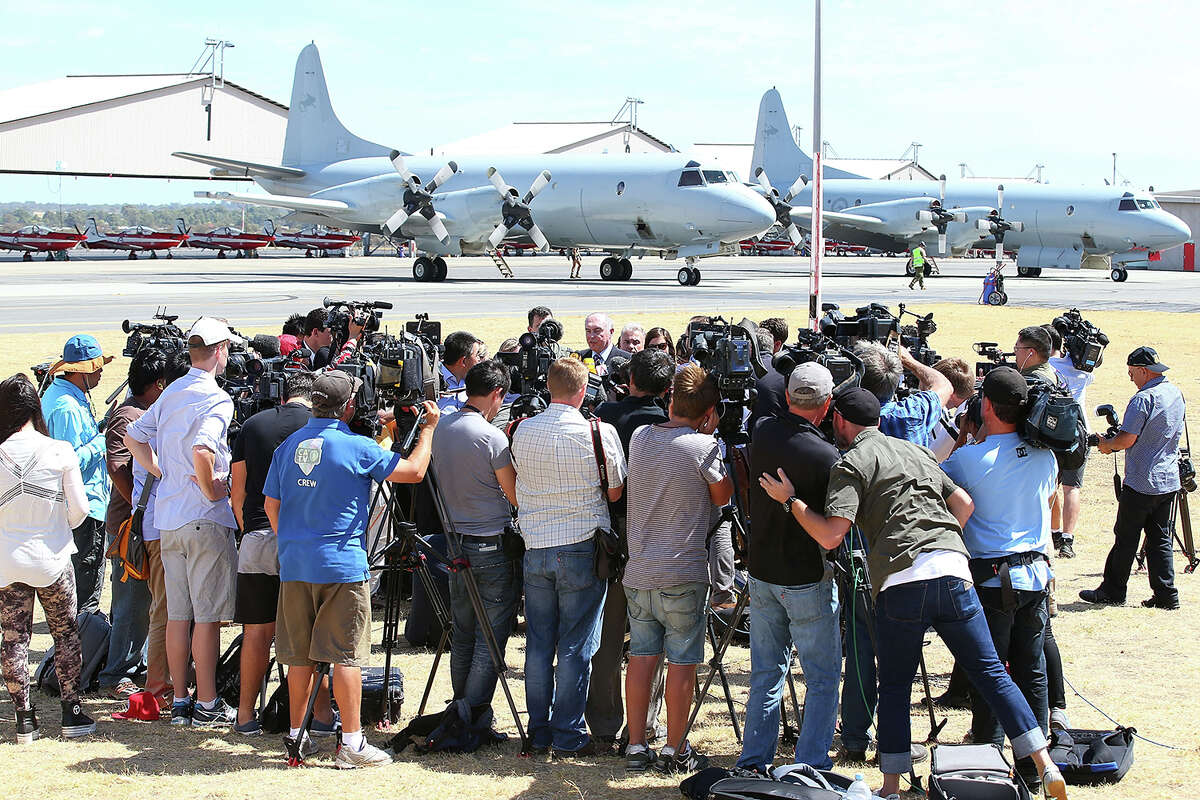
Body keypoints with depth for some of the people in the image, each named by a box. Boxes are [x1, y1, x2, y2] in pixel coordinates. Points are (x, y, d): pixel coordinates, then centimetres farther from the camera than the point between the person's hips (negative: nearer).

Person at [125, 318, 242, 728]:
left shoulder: (171, 393, 12)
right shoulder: (216, 399, -13)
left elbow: (133, 437, 19)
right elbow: (202, 451, -28)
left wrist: (165, 475, 14)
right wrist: (212, 491, -14)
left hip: (168, 518, 8)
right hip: (206, 519, -8)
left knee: (178, 614, 11)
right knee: (208, 615, -2)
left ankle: (179, 702, 16)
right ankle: (207, 706, 0)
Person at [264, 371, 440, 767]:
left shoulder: (287, 446, 8)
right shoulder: (357, 447, -9)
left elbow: (271, 504, 12)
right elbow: (414, 470, -5)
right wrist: (427, 428, 9)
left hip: (294, 565, 6)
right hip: (342, 564, -6)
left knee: (300, 654, 13)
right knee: (346, 655, -3)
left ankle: (296, 735, 19)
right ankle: (351, 743, -4)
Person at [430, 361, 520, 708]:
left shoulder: (440, 429, 4)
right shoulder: (491, 436, -17)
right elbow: (517, 497, -11)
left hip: (456, 542, 7)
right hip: (493, 547, -7)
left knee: (463, 635, 17)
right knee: (491, 638, 0)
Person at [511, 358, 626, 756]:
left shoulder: (523, 431, 2)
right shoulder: (599, 433, -10)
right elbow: (615, 491, -2)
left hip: (535, 548, 4)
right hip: (581, 548, -4)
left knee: (538, 645, 10)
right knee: (575, 648, 2)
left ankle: (539, 732, 16)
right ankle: (568, 735, 5)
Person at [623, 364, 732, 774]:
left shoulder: (640, 437, 4)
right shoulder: (703, 447, -13)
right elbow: (722, 496, 0)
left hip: (638, 571, 5)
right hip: (683, 574, -5)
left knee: (641, 656, 11)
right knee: (682, 662, 3)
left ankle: (636, 746, 15)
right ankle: (674, 751, 9)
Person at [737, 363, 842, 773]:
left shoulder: (762, 433, -4)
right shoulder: (823, 455, -21)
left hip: (761, 574, 6)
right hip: (808, 581, -6)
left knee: (766, 674, 15)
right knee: (822, 680, 6)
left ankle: (753, 763, 17)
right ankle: (811, 767, 3)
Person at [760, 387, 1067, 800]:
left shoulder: (850, 464, 4)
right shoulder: (917, 452, 23)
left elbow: (831, 536, -7)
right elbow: (964, 503, 23)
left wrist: (790, 499, 5)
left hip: (900, 583, -4)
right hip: (953, 572, 4)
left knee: (894, 687, 8)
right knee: (990, 672, 9)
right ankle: (1046, 767, 4)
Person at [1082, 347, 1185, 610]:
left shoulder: (1144, 399, -18)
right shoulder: (1176, 394, 9)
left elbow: (1126, 440, -21)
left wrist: (1105, 444, -1)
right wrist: (1113, 442, 20)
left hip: (1141, 484, -8)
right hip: (1169, 481, 8)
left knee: (1126, 538, 2)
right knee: (1160, 539, 11)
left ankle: (1112, 591, 10)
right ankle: (1166, 594, 8)